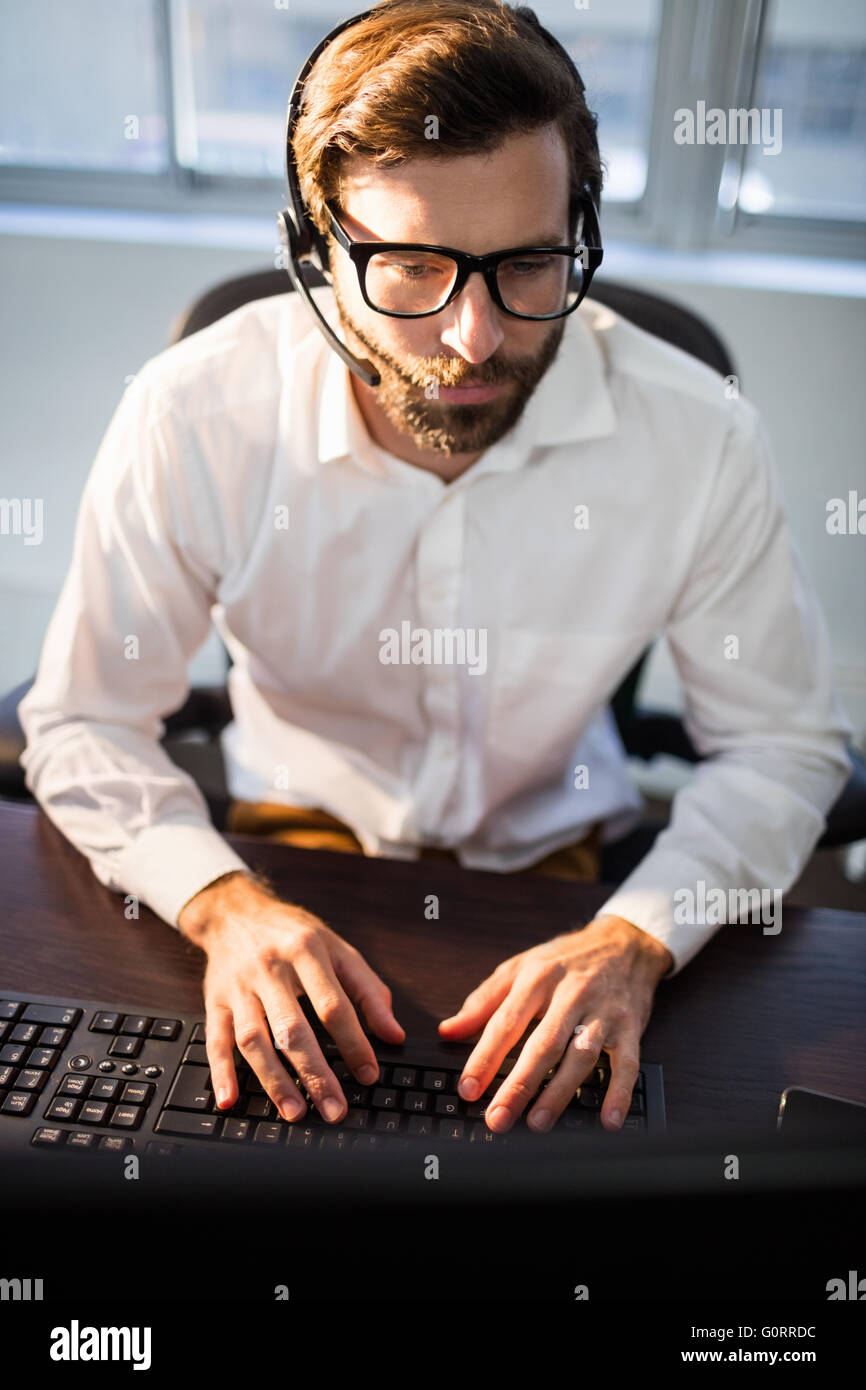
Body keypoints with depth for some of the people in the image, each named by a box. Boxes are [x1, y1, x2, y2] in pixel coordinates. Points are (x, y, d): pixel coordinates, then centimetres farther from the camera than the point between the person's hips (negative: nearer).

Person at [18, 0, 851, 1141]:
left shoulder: (698, 437, -19)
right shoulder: (192, 417, -21)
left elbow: (782, 745, -8)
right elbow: (85, 721, -9)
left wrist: (637, 938, -24)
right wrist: (224, 903, -27)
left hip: (555, 859, 1)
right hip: (296, 843, 1)